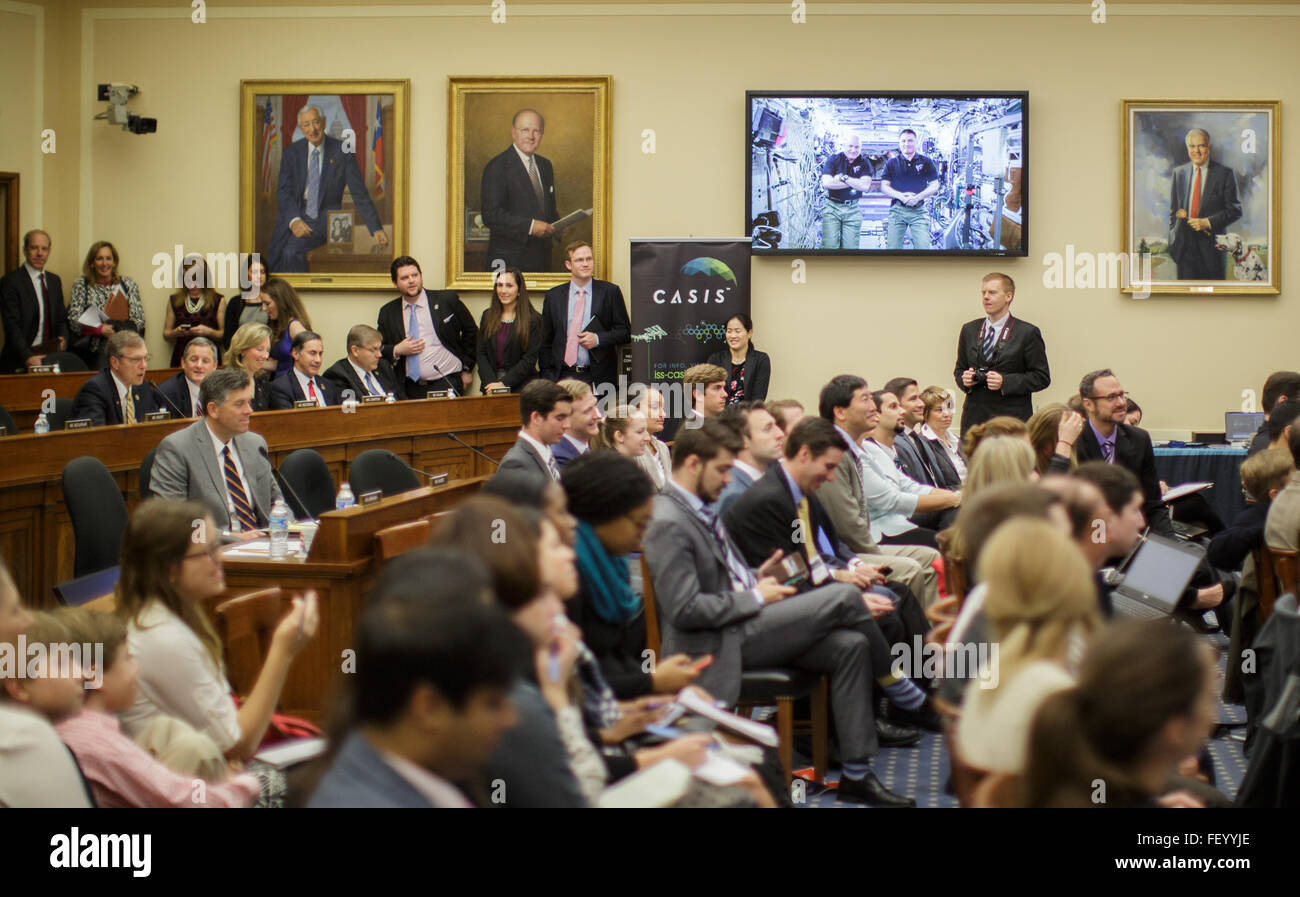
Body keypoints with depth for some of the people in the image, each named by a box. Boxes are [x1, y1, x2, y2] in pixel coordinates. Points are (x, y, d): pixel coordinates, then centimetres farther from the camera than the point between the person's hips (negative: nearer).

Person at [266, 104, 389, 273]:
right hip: (295, 217, 3)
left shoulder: (342, 152, 0)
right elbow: (283, 192, -1)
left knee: (291, 251, -29)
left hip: (326, 222, -3)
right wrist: (294, 220, -22)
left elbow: (360, 193, -1)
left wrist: (376, 229, -11)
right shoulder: (292, 152, 6)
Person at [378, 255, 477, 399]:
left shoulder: (447, 300, 2)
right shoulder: (387, 312, 9)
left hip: (447, 385, -2)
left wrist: (466, 369, 10)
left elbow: (470, 332, 12)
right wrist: (397, 351, -6)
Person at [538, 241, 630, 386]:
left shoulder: (610, 291, 5)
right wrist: (547, 378, 3)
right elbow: (545, 340, 12)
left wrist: (598, 339, -11)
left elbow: (625, 332, 5)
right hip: (563, 376, 1)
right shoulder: (553, 296, 10)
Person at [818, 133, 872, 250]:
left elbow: (865, 187, -10)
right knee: (829, 245, -10)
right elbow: (826, 183, -14)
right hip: (832, 207, -1)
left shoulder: (864, 164, 5)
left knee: (851, 246, -2)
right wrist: (855, 183, -11)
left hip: (853, 209, 1)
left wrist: (843, 178, -12)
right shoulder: (833, 160, 0)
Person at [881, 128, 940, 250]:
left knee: (923, 246, -11)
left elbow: (935, 186, 6)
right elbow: (884, 186, 6)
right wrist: (900, 196, -13)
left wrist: (918, 197, -11)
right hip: (897, 209, 1)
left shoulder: (926, 162, 10)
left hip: (919, 210, -1)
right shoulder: (891, 163, 12)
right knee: (892, 246, -4)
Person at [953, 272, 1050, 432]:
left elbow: (1042, 377, -3)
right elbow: (959, 369, 21)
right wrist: (964, 379, -3)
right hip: (974, 418, 4)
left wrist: (1005, 381, -15)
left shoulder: (1028, 333, 0)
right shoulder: (969, 330, 14)